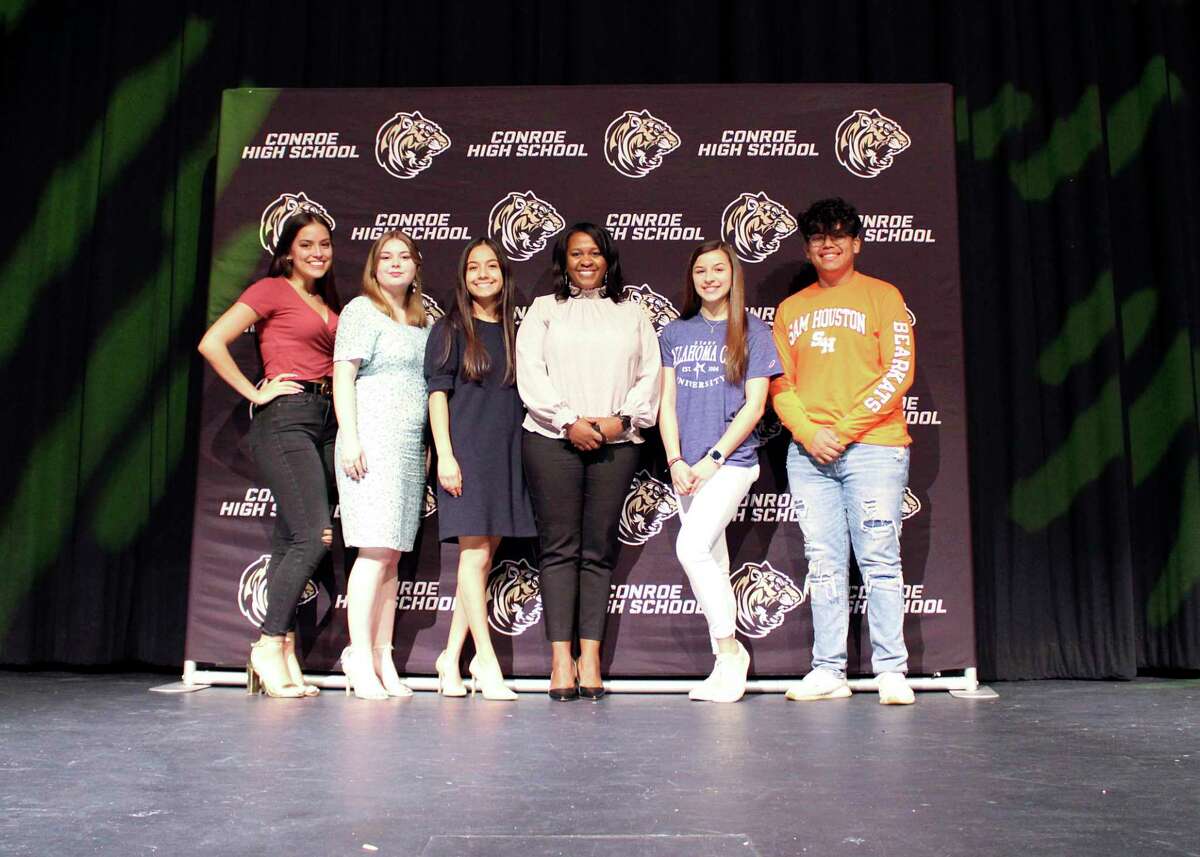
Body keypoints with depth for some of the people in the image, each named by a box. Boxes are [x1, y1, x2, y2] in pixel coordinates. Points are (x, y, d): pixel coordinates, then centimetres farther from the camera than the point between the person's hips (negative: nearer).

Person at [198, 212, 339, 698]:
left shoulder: (329, 305, 21)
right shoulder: (271, 290, 2)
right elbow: (212, 343, -7)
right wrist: (255, 393, -8)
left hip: (324, 421, 7)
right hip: (285, 417, -7)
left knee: (292, 540, 5)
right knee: (314, 535, -15)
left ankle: (282, 654, 7)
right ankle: (270, 645, -5)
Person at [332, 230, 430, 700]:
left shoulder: (421, 323, 21)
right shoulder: (362, 310, 3)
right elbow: (343, 375, -5)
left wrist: (433, 448, 16)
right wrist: (349, 438, -14)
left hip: (411, 448, 6)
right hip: (373, 441, -6)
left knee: (393, 554, 4)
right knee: (376, 550, -12)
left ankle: (383, 660, 7)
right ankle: (360, 657, -6)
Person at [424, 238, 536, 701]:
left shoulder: (511, 332, 15)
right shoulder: (451, 329, 2)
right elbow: (438, 392, -4)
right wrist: (445, 455, -13)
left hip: (505, 454, 5)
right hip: (466, 451, -5)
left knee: (484, 558, 5)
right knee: (475, 555, -7)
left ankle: (451, 657, 13)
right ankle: (486, 662, -3)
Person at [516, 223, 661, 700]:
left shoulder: (632, 314, 18)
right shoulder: (544, 310, 13)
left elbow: (650, 375, 9)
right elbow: (530, 373, 1)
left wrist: (621, 419, -7)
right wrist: (568, 421, -10)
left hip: (615, 443, 1)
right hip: (552, 440, -1)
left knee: (599, 549, 0)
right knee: (559, 547, -3)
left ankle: (590, 657, 3)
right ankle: (561, 659, -1)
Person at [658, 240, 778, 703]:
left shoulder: (753, 331, 1)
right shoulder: (675, 332, 12)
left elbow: (754, 405, -4)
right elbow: (668, 403, 8)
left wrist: (712, 459, -11)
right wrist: (676, 462, -4)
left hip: (732, 460, -4)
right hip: (687, 469, 5)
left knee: (691, 547, -20)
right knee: (711, 563, 7)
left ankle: (730, 647, -4)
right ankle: (726, 664, 16)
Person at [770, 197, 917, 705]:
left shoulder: (882, 296, 6)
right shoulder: (790, 309, 17)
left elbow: (899, 372, -3)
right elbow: (780, 386, 12)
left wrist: (846, 429, -11)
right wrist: (809, 433, -6)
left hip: (873, 448, -4)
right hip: (808, 453, 4)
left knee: (879, 561, -5)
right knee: (823, 563, 4)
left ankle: (891, 671, 1)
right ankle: (829, 671, 8)